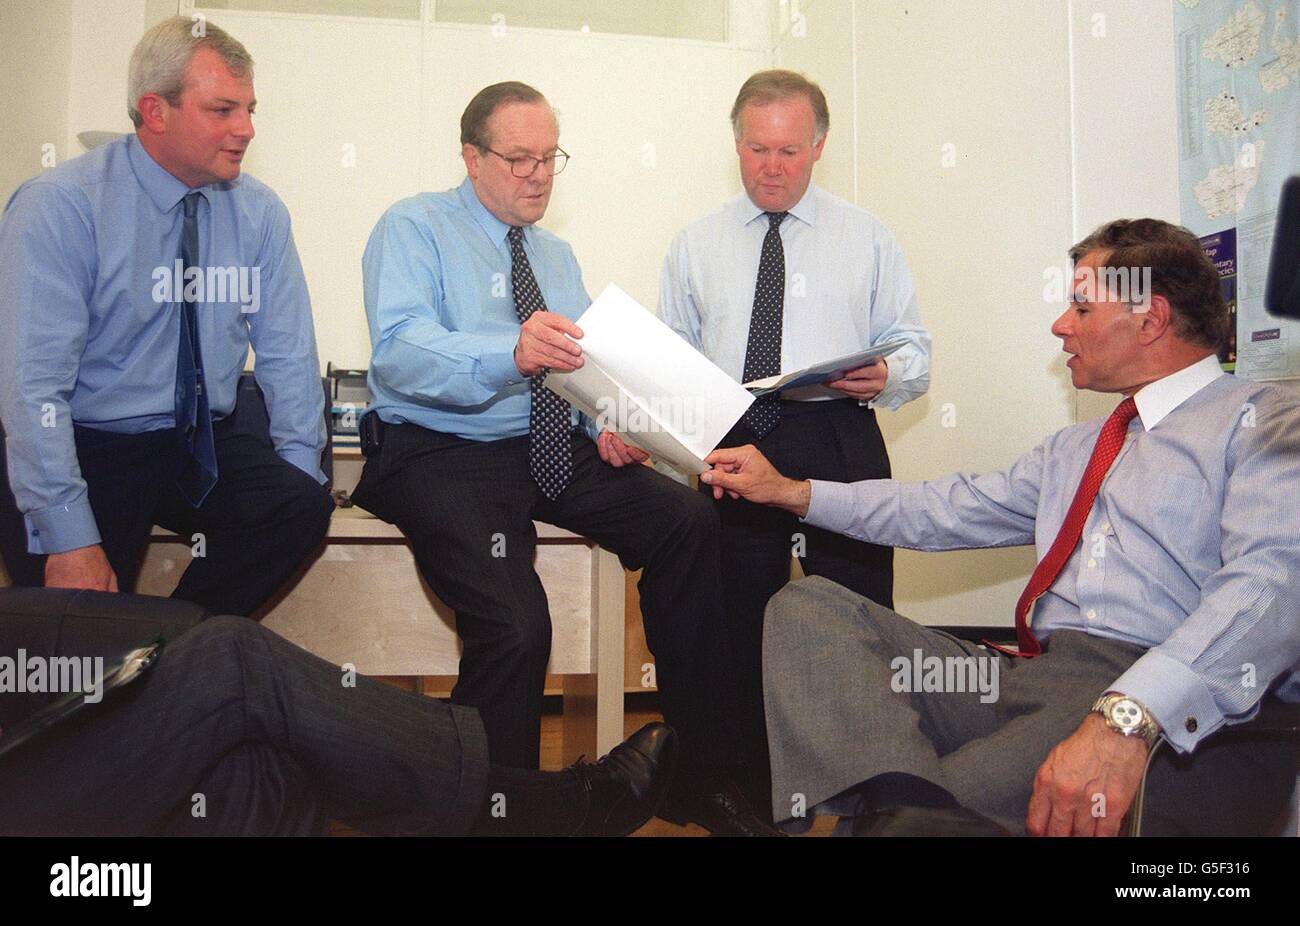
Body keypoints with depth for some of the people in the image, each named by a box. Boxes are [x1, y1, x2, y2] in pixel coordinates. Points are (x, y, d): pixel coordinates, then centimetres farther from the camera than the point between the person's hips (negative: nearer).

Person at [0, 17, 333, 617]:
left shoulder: (259, 211, 3)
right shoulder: (58, 208, -11)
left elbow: (287, 355, 4)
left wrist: (299, 474, -9)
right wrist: (70, 541, -23)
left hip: (205, 445, 5)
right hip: (86, 448, -4)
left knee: (304, 505, -23)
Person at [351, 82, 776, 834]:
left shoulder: (557, 255, 23)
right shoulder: (413, 229, 1)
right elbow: (398, 349, -17)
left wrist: (608, 423, -3)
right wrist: (510, 353, -36)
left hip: (555, 449, 6)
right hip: (441, 455, -6)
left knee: (691, 522, -19)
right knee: (517, 626, -31)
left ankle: (702, 775, -7)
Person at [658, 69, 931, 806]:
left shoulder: (867, 238, 10)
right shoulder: (696, 247, 14)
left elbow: (914, 348, 7)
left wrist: (887, 375, -15)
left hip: (840, 447, -1)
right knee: (740, 637, 9)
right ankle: (752, 796, 24)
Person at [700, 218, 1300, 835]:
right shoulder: (1072, 449, 28)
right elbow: (943, 512, 27)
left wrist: (1127, 719, -32)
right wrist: (788, 491, 21)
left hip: (1182, 711, -9)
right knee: (807, 605, -10)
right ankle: (904, 796, -30)